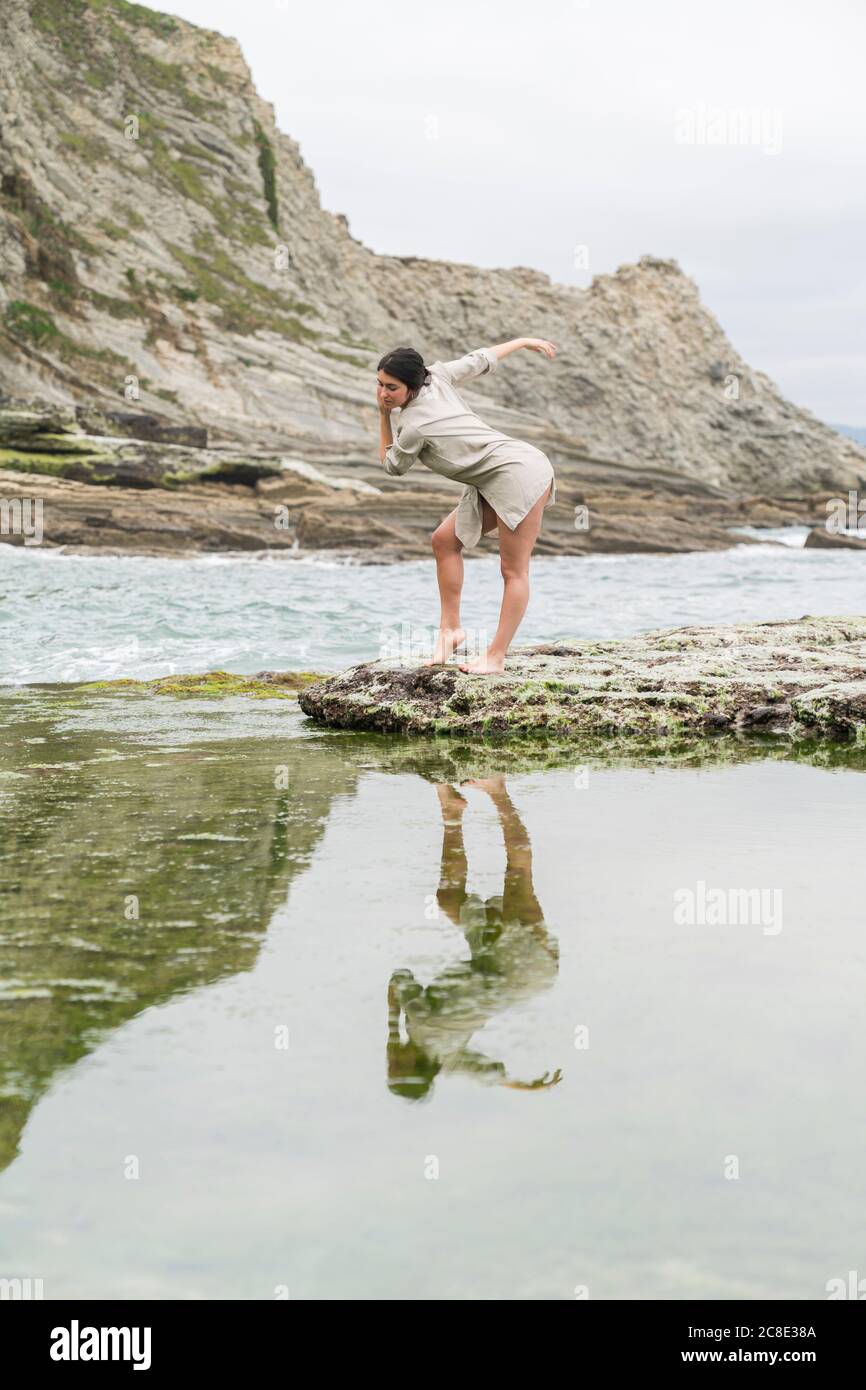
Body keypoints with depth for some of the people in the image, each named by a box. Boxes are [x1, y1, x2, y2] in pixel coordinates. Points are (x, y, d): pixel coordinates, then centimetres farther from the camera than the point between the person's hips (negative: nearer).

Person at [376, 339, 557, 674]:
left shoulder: (413, 427, -16)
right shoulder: (437, 376, 4)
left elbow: (390, 466, 5)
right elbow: (482, 359, 17)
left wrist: (383, 416, 5)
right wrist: (524, 341, 31)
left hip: (519, 472, -10)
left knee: (514, 570, -9)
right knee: (444, 541, 10)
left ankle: (496, 657, -10)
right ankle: (449, 627, 10)